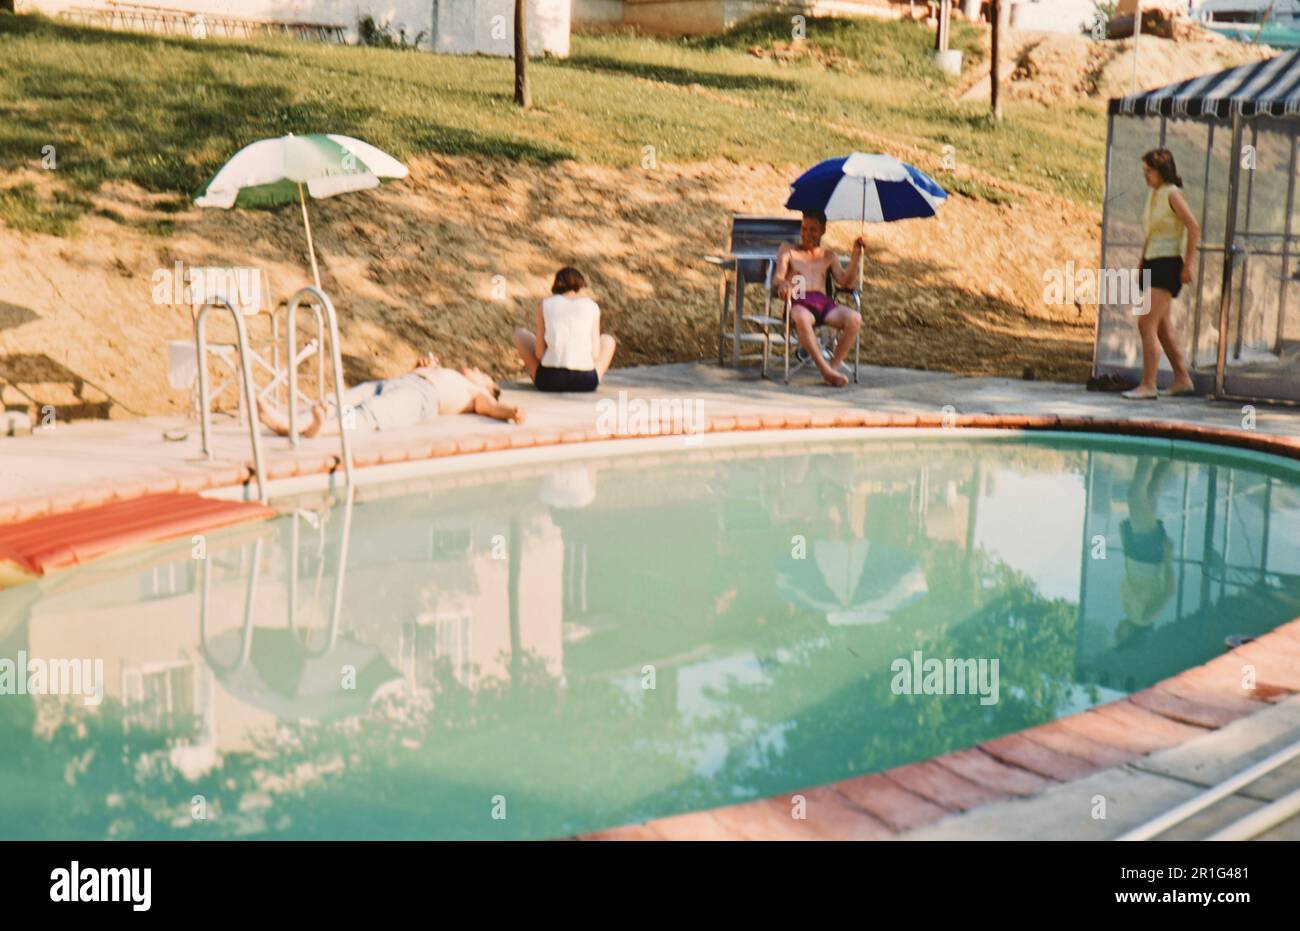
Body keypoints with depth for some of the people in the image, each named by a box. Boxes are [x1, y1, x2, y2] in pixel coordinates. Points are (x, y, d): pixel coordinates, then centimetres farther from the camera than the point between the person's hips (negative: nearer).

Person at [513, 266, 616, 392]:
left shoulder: (545, 305, 6)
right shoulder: (592, 306, 7)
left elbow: (539, 353, 2)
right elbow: (595, 354, 4)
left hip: (549, 381, 0)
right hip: (585, 382, 1)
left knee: (520, 333, 27)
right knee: (607, 339, 31)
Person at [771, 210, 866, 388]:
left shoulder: (829, 256, 27)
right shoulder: (788, 250, 21)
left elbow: (845, 282, 12)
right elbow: (777, 276, 3)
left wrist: (856, 255, 3)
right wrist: (783, 283, -22)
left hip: (824, 302, 3)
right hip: (799, 302, -3)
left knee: (854, 318, -30)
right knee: (802, 318, -42)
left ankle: (834, 366, -27)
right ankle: (825, 370, -40)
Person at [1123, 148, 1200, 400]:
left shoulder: (1172, 194, -11)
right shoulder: (1153, 194, 13)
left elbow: (1194, 228, -17)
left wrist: (1187, 266, -17)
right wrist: (1143, 262, 20)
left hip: (1168, 265, -9)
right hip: (1152, 265, 9)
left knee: (1146, 324, -15)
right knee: (1162, 327, 15)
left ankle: (1148, 385, -15)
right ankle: (1182, 379, 24)